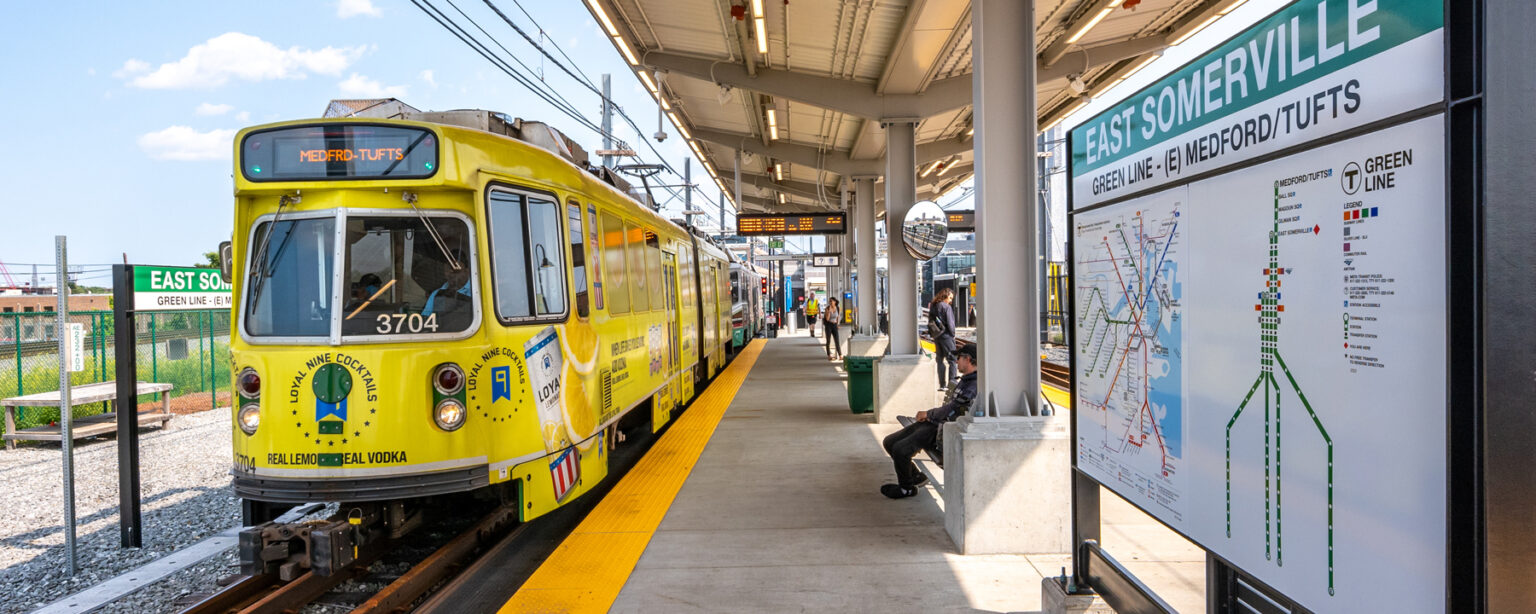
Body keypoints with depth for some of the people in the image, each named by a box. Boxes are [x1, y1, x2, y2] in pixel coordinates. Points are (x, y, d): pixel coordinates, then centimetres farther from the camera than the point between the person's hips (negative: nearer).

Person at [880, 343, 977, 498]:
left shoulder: (974, 386, -16)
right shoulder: (964, 380, 16)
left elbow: (951, 410, -17)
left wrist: (928, 414, -2)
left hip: (942, 429, -10)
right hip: (931, 422, 10)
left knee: (900, 449, -26)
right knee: (889, 442, 6)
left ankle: (906, 488, -2)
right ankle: (916, 476, 19)